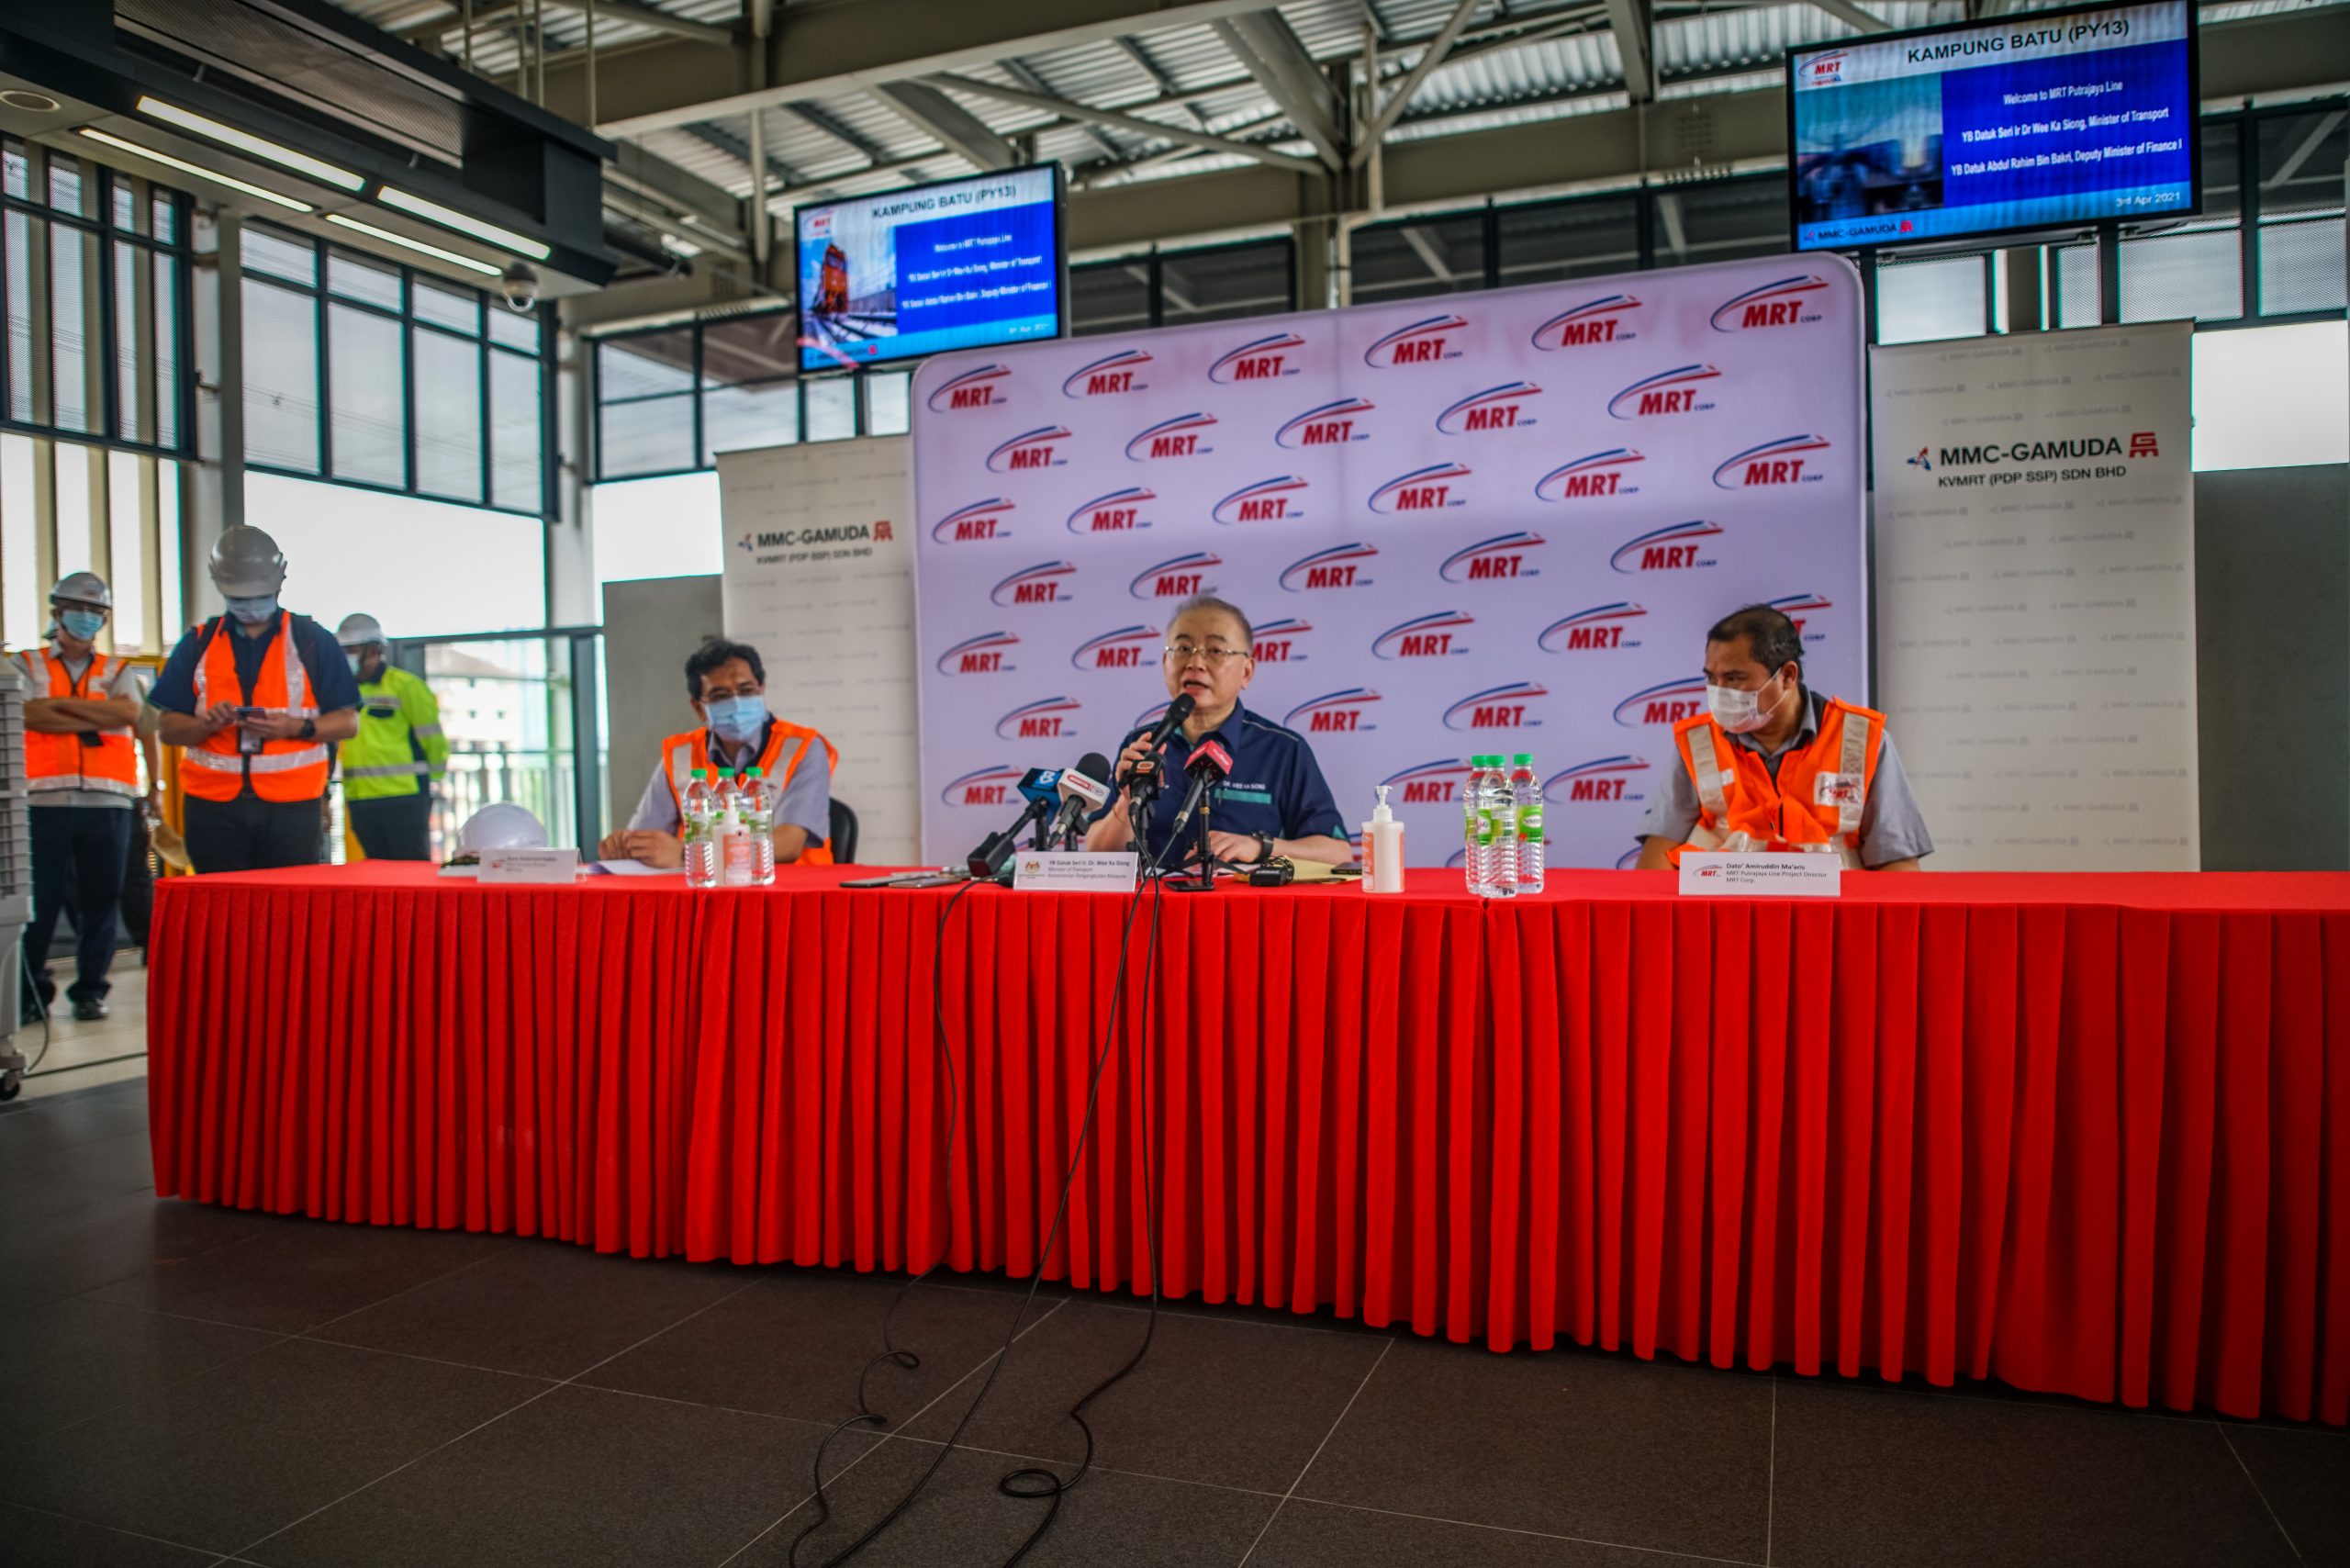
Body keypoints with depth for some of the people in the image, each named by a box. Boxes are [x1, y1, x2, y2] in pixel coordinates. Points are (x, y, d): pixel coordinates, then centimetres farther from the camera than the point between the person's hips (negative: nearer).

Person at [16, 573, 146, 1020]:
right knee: (38, 901, -1)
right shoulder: (27, 665, 12)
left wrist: (63, 703, -5)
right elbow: (29, 713, -7)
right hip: (44, 802, -1)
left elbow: (129, 712, -6)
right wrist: (97, 720, -7)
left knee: (100, 901, 2)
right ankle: (30, 989, 10)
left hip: (107, 803, 1)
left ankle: (90, 990, 10)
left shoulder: (117, 670, 15)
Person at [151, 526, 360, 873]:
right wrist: (206, 723, -10)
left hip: (292, 806, -2)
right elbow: (167, 727, 11)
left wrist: (297, 727, -14)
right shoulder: (198, 644, 12)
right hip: (214, 805, 2)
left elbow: (348, 722, 3)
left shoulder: (312, 641, 7)